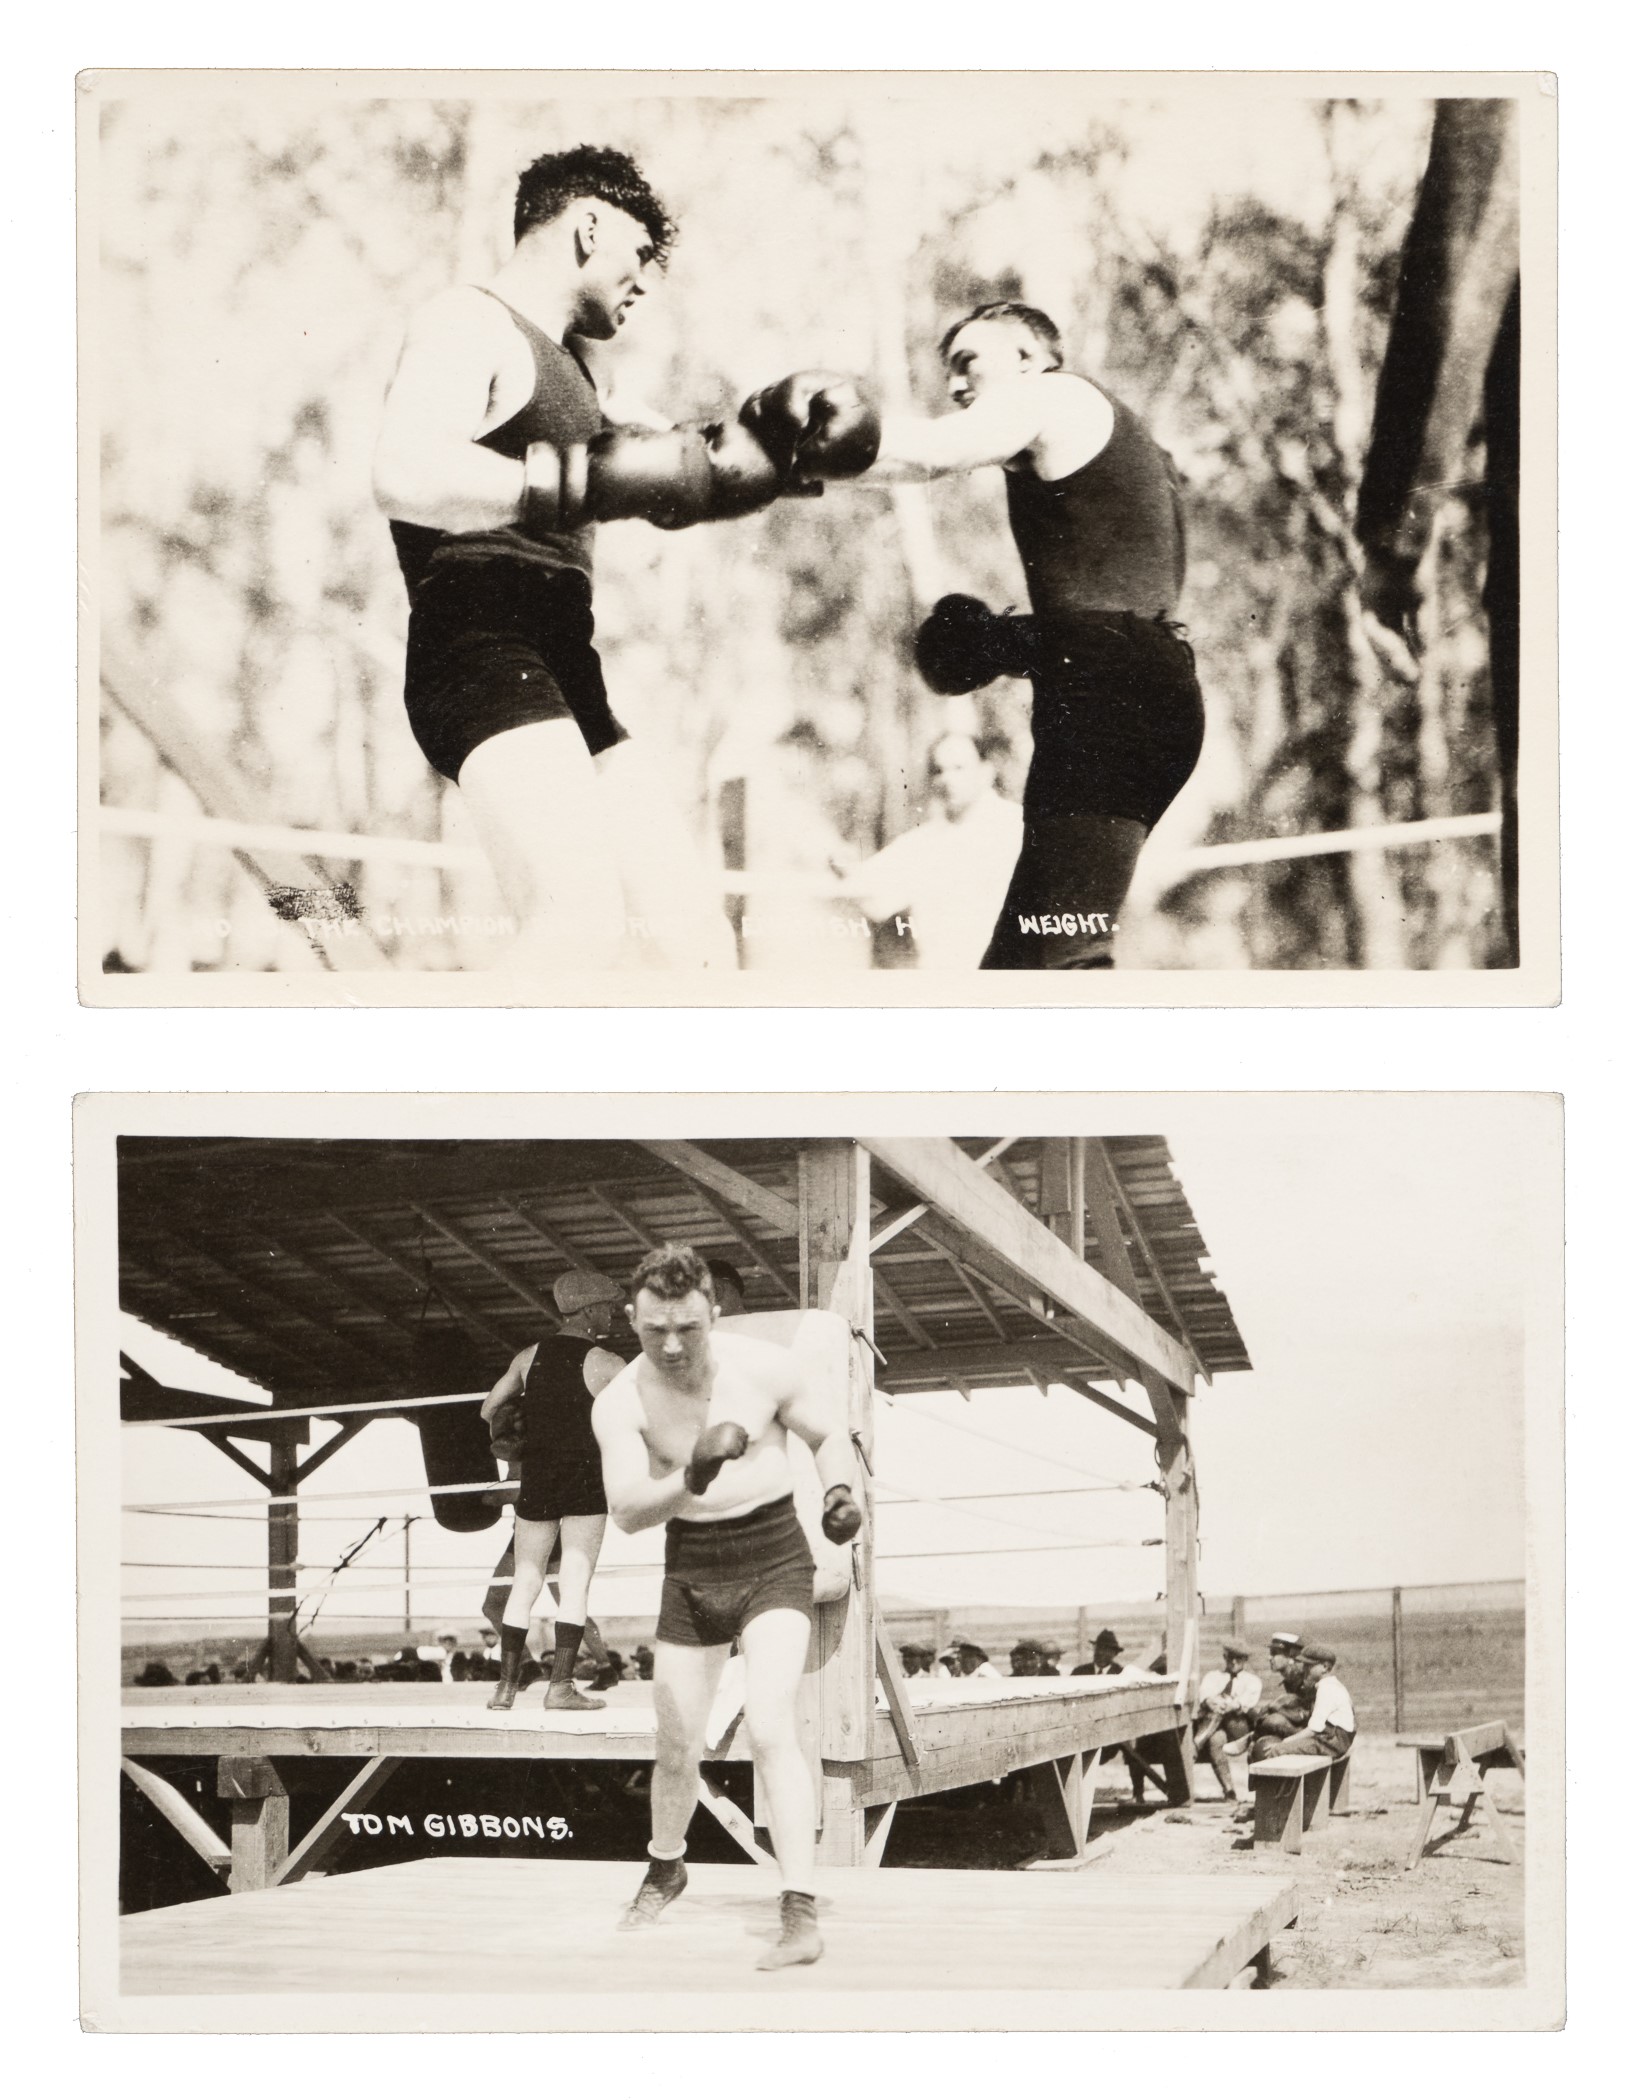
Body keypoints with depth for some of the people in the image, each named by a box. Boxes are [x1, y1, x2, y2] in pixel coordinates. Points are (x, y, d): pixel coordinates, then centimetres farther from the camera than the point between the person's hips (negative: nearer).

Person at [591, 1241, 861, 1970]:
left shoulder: (764, 1367, -12)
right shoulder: (620, 1403, -12)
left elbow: (828, 1428, 5)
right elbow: (627, 1511, -21)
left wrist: (839, 1490, -14)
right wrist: (689, 1480, -38)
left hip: (772, 1561, -2)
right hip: (690, 1572, 3)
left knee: (770, 1729, -21)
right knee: (677, 1749, 13)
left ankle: (800, 1913, -22)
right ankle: (665, 1868, 43)